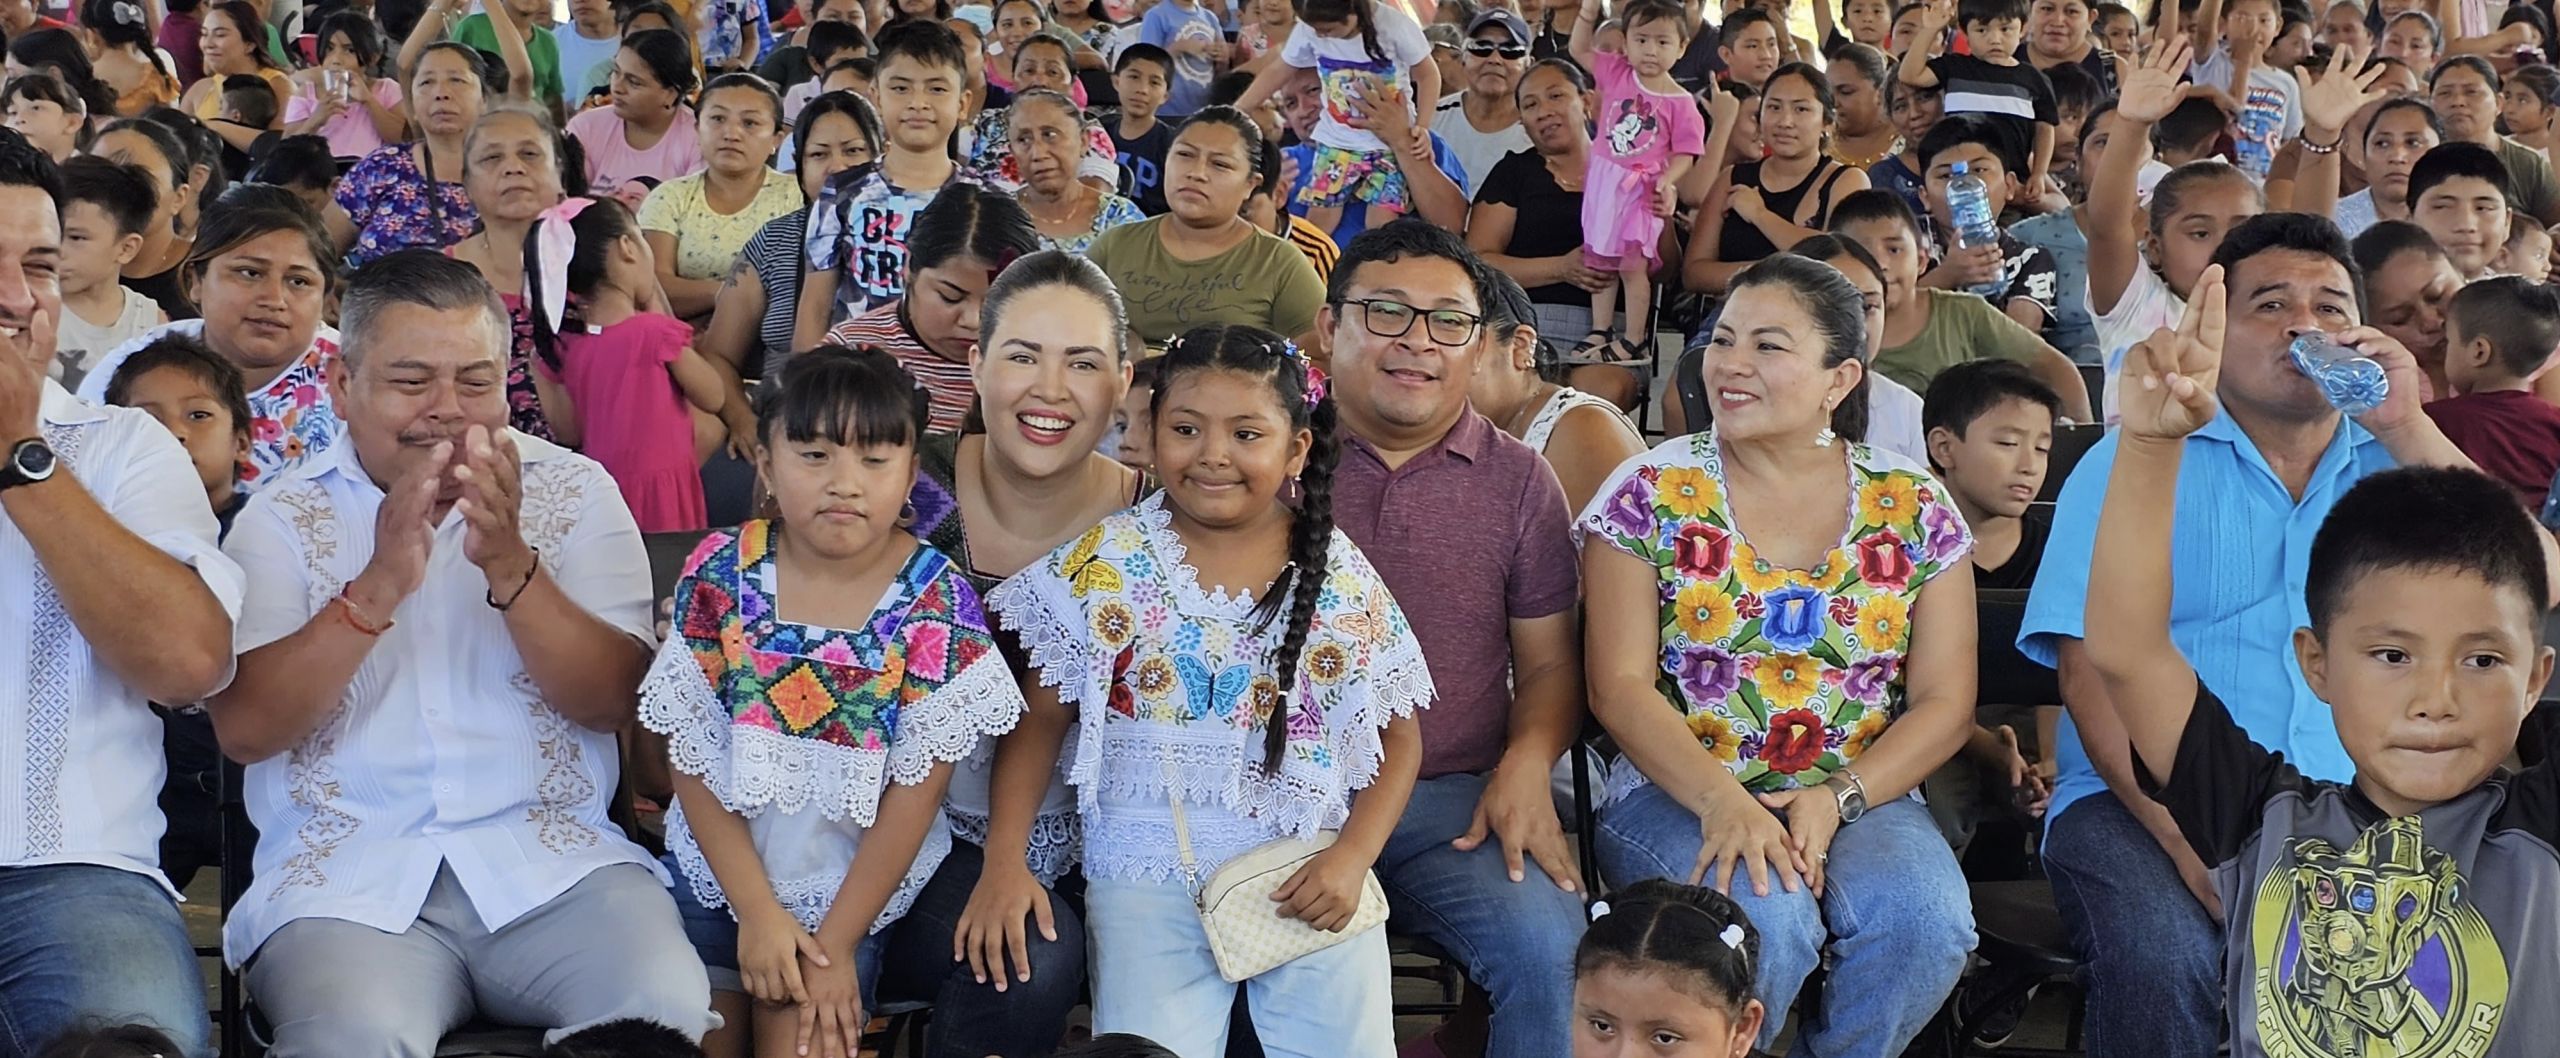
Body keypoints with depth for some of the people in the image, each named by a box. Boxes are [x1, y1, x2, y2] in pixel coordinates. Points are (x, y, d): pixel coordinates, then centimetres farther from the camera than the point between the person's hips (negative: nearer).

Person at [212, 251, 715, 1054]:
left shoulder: (574, 492, 11)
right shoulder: (283, 519, 9)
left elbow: (612, 702, 0)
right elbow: (243, 729, -4)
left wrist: (510, 564, -17)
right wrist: (380, 582, -17)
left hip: (555, 864, 1)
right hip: (348, 879, -1)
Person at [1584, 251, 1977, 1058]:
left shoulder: (1914, 508, 6)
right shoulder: (1653, 494, 1)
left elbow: (1944, 704, 3)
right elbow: (1620, 688, -5)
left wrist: (1837, 800, -13)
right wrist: (1722, 802, -20)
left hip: (1860, 797, 2)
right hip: (1678, 793, -2)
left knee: (1926, 920, -29)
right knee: (1767, 919, -33)